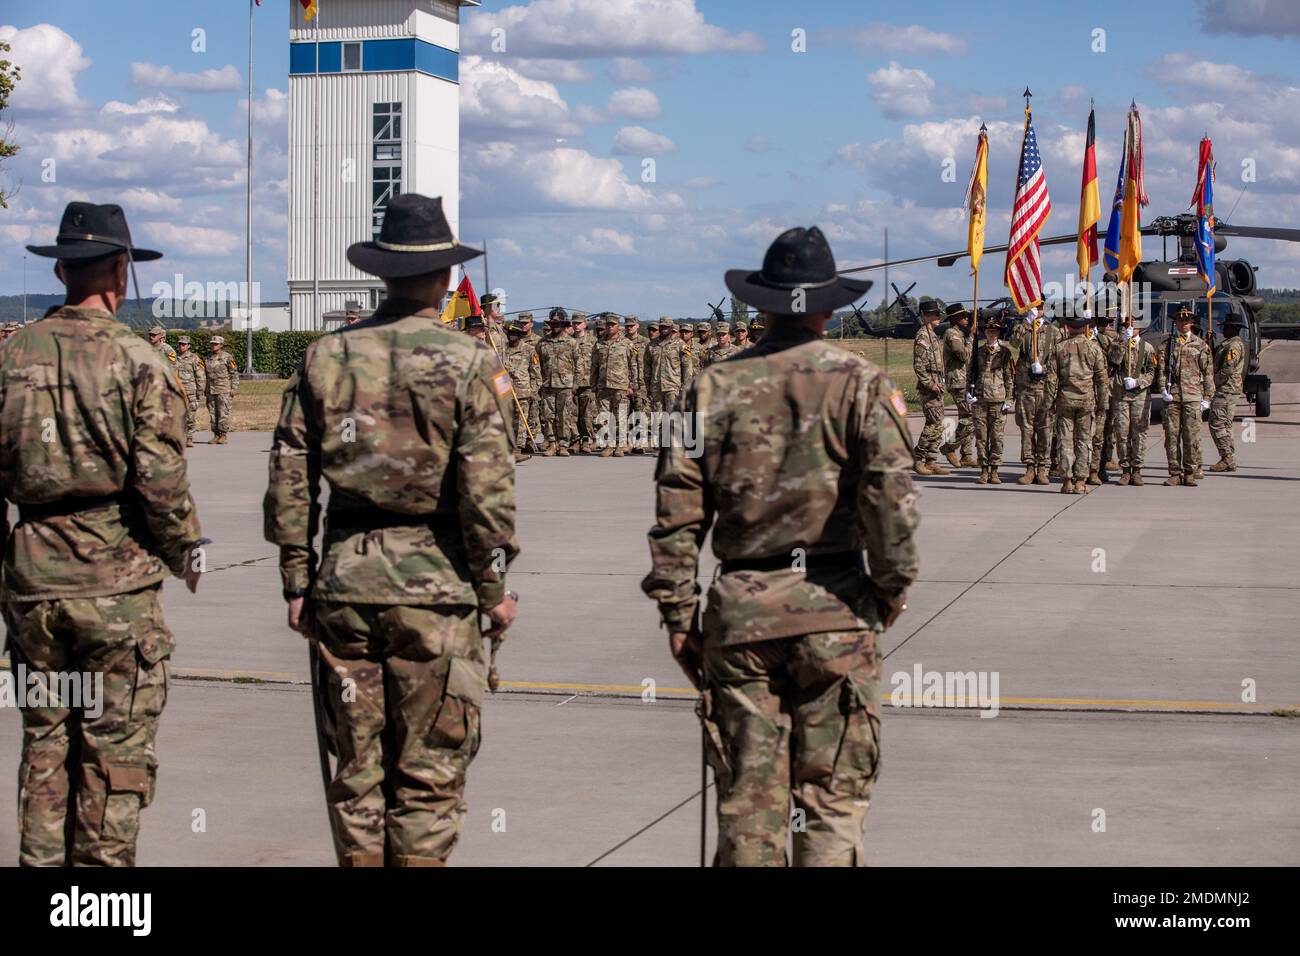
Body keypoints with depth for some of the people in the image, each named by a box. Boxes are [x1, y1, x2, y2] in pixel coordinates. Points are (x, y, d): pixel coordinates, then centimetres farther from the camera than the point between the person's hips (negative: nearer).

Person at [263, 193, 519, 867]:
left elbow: (289, 483, 5)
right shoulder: (467, 362, -7)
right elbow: (485, 488, -11)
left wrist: (298, 583, 11)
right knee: (429, 772, 4)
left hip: (346, 579, 3)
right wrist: (495, 587, -1)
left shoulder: (324, 357, 4)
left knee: (357, 766, 12)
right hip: (435, 581, -3)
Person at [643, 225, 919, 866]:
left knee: (747, 794, 8)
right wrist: (893, 584, 3)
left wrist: (677, 614, 8)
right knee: (832, 791, 5)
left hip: (741, 608, 2)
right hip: (833, 606, -2)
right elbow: (890, 494, -12)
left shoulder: (714, 388, 4)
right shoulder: (861, 384, -2)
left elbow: (676, 511, 2)